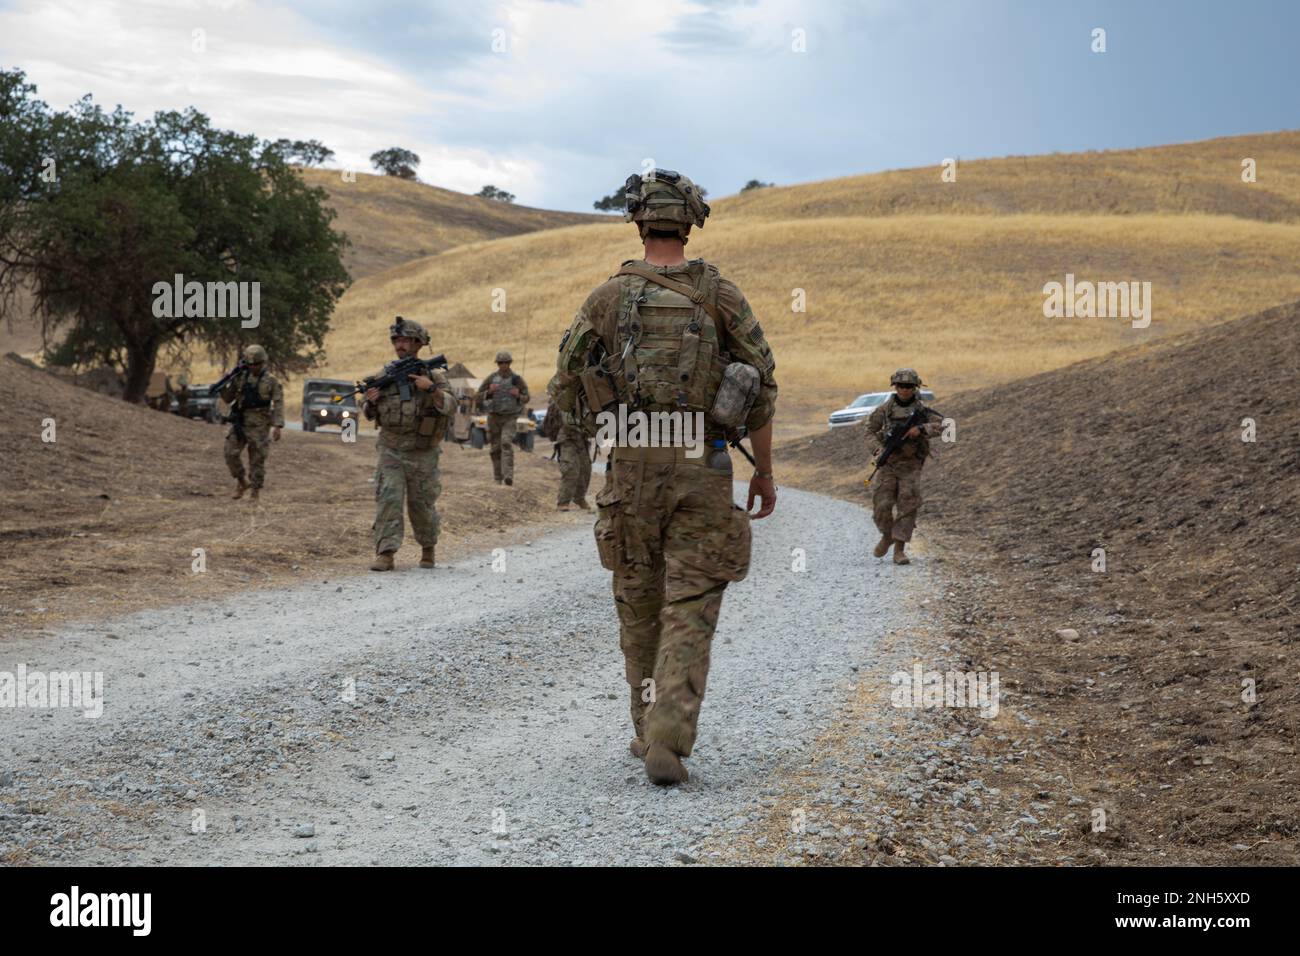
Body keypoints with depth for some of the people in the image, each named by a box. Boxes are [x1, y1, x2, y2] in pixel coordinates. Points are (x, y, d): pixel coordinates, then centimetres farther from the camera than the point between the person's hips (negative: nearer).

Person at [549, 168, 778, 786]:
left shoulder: (609, 296, 0)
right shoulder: (720, 296, -1)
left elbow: (564, 392, 2)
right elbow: (761, 389, 0)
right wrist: (765, 473, 10)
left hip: (631, 469, 1)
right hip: (702, 473, -1)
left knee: (640, 603, 16)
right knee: (690, 612, -1)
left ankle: (649, 732, 25)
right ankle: (667, 743, -15)